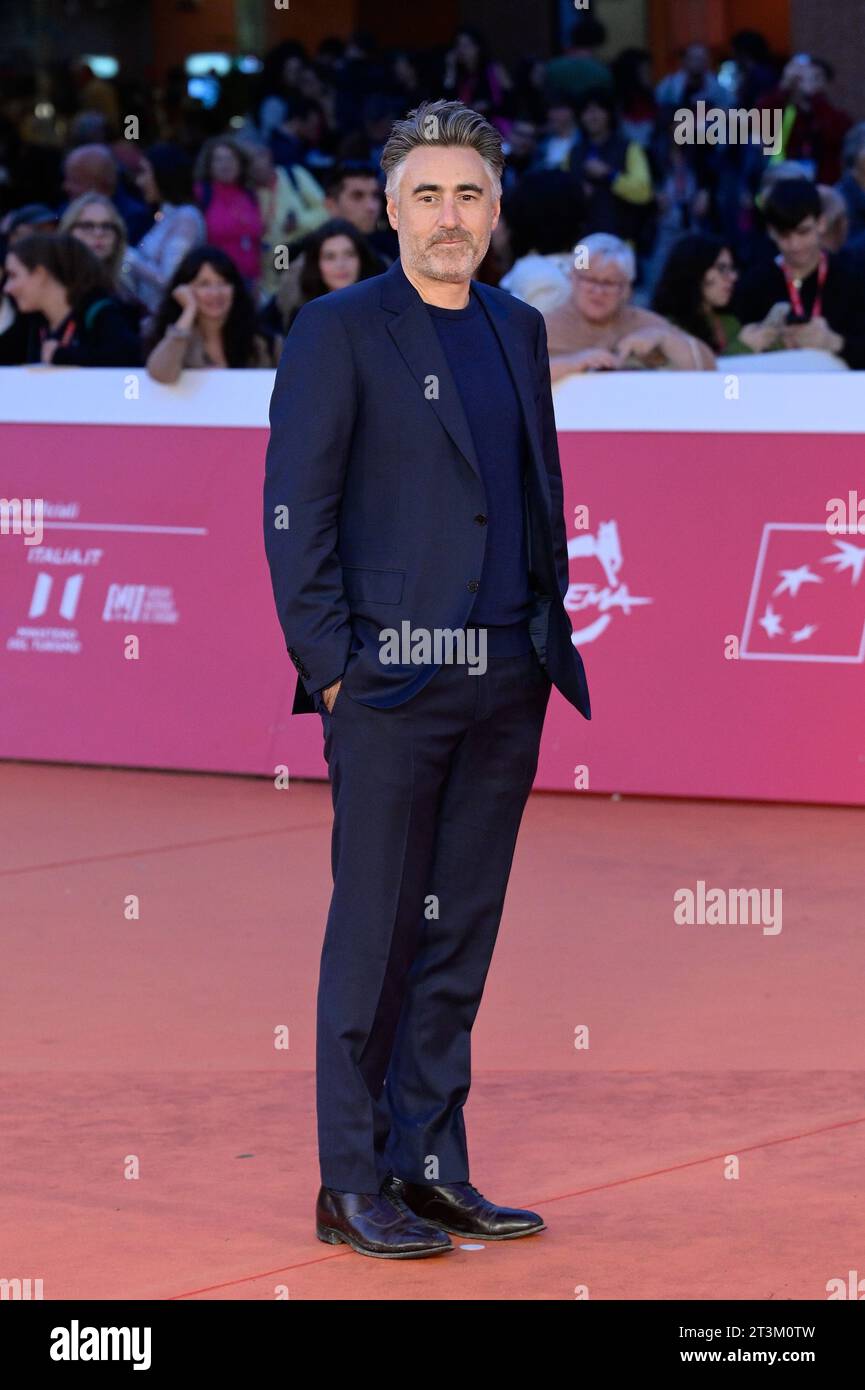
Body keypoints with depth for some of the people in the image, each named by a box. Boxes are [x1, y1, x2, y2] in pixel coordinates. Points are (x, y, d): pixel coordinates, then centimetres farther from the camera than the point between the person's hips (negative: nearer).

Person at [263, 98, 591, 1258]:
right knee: (375, 935, -2)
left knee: (462, 936, 9)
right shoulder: (338, 333, -4)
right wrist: (330, 664, -11)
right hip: (392, 682, -6)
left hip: (507, 683, 6)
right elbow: (293, 514, -7)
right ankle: (354, 1185, 4)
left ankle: (433, 1164, 16)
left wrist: (551, 635, 12)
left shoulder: (519, 330, 15)